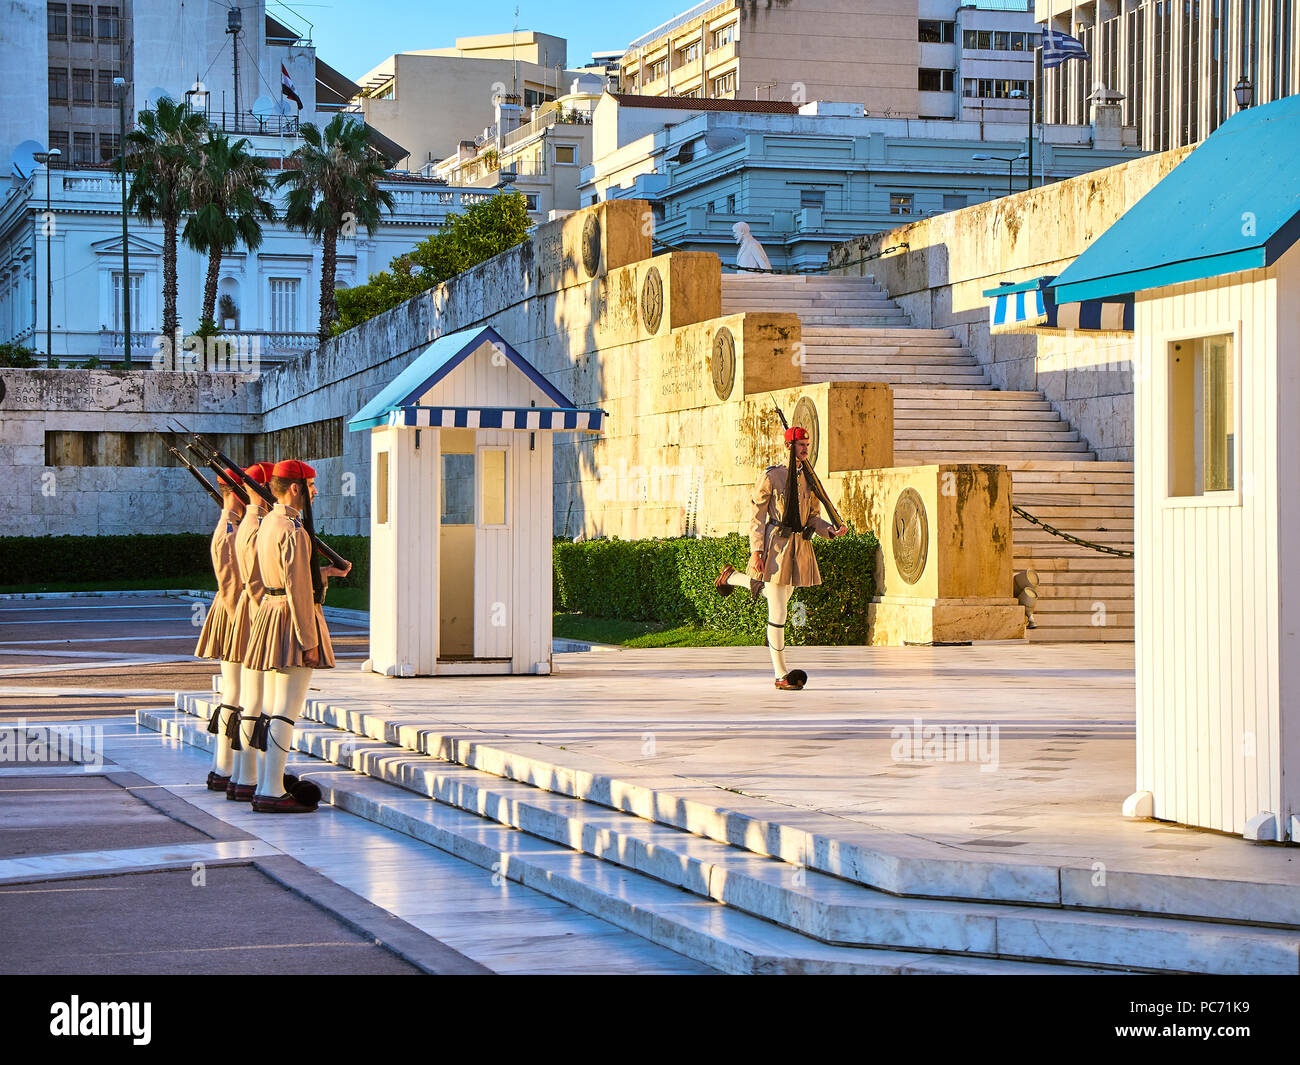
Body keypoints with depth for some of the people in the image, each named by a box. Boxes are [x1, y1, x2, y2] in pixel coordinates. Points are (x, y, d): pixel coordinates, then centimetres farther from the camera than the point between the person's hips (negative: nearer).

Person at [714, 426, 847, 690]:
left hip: (801, 547, 7)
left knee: (777, 596, 24)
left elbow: (814, 517, 16)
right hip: (777, 546, -7)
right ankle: (781, 675, 0)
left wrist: (831, 531, -5)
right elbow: (757, 516, -7)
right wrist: (756, 550, -16)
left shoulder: (809, 480, 11)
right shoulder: (771, 477, -7)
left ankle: (732, 577, 50)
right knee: (778, 612, -6)